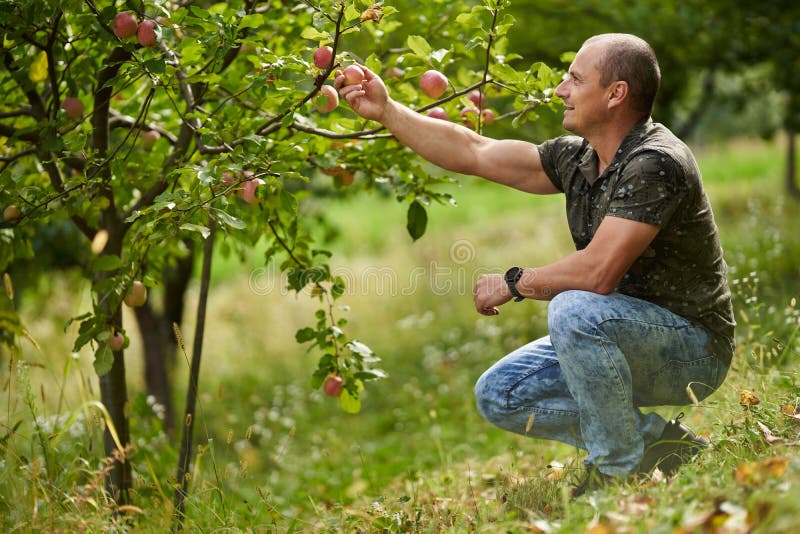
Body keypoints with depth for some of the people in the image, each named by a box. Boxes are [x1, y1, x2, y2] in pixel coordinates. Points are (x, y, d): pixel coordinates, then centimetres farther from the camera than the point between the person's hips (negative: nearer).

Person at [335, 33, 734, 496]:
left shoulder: (655, 163, -24)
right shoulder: (577, 158, 3)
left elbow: (598, 272, -31)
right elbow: (474, 153, 9)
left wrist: (513, 283, -15)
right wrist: (385, 110, 7)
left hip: (693, 348, -9)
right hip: (618, 339, 9)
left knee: (573, 309, -35)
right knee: (499, 395, 2)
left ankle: (621, 469, -17)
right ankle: (656, 440, 5)